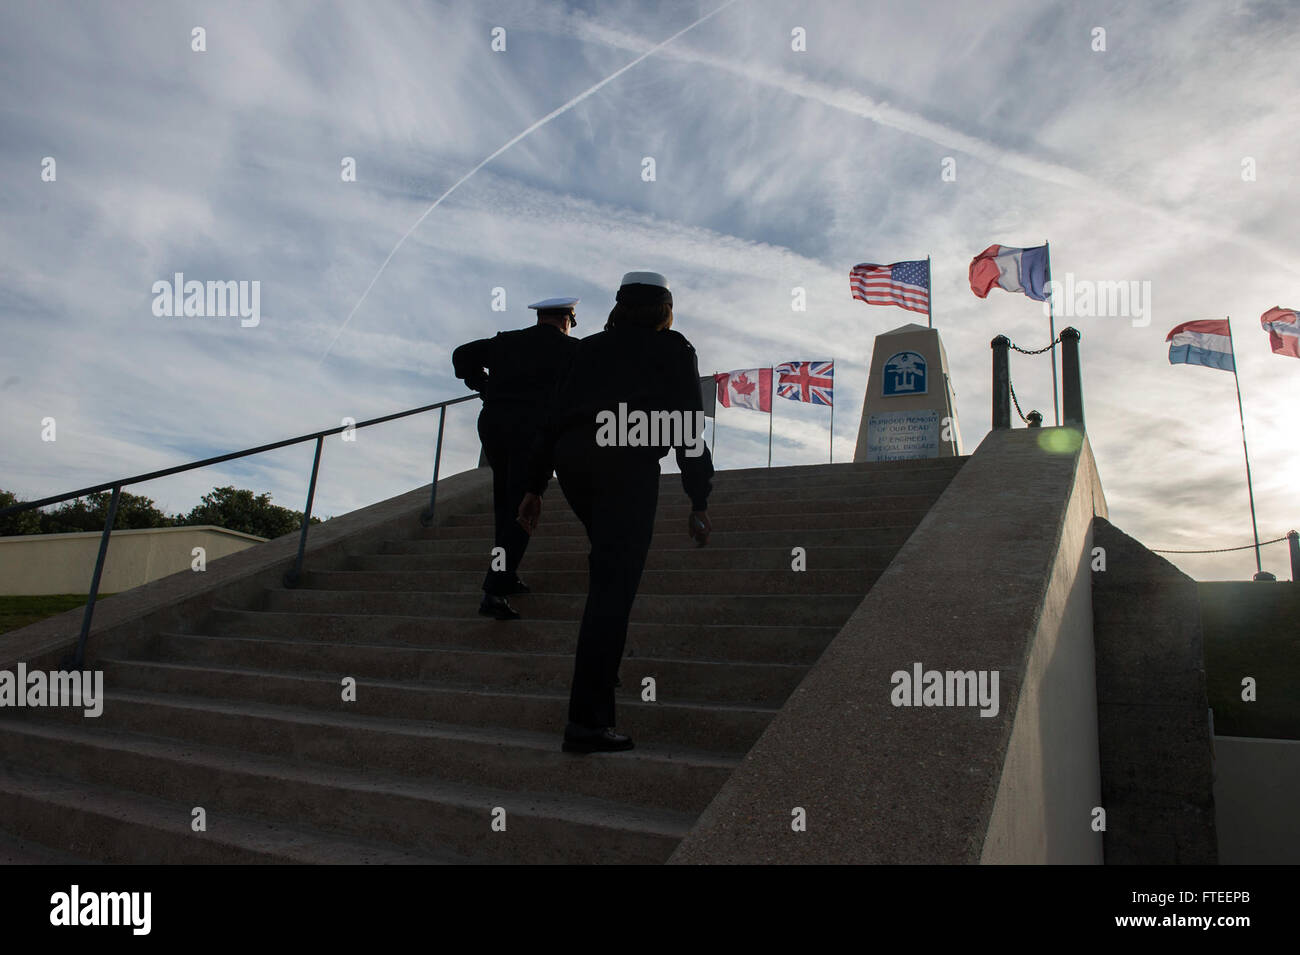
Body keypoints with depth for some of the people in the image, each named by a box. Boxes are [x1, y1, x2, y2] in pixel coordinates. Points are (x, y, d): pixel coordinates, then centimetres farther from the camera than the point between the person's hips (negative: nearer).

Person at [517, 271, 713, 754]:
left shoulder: (590, 348, 27)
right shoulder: (674, 349, 16)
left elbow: (554, 416, 20)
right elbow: (688, 428, 7)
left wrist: (536, 486, 21)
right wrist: (699, 503, 7)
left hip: (570, 458, 5)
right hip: (627, 462, -5)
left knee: (612, 565, 26)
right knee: (613, 584, -8)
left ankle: (601, 668, 27)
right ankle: (586, 721, -10)